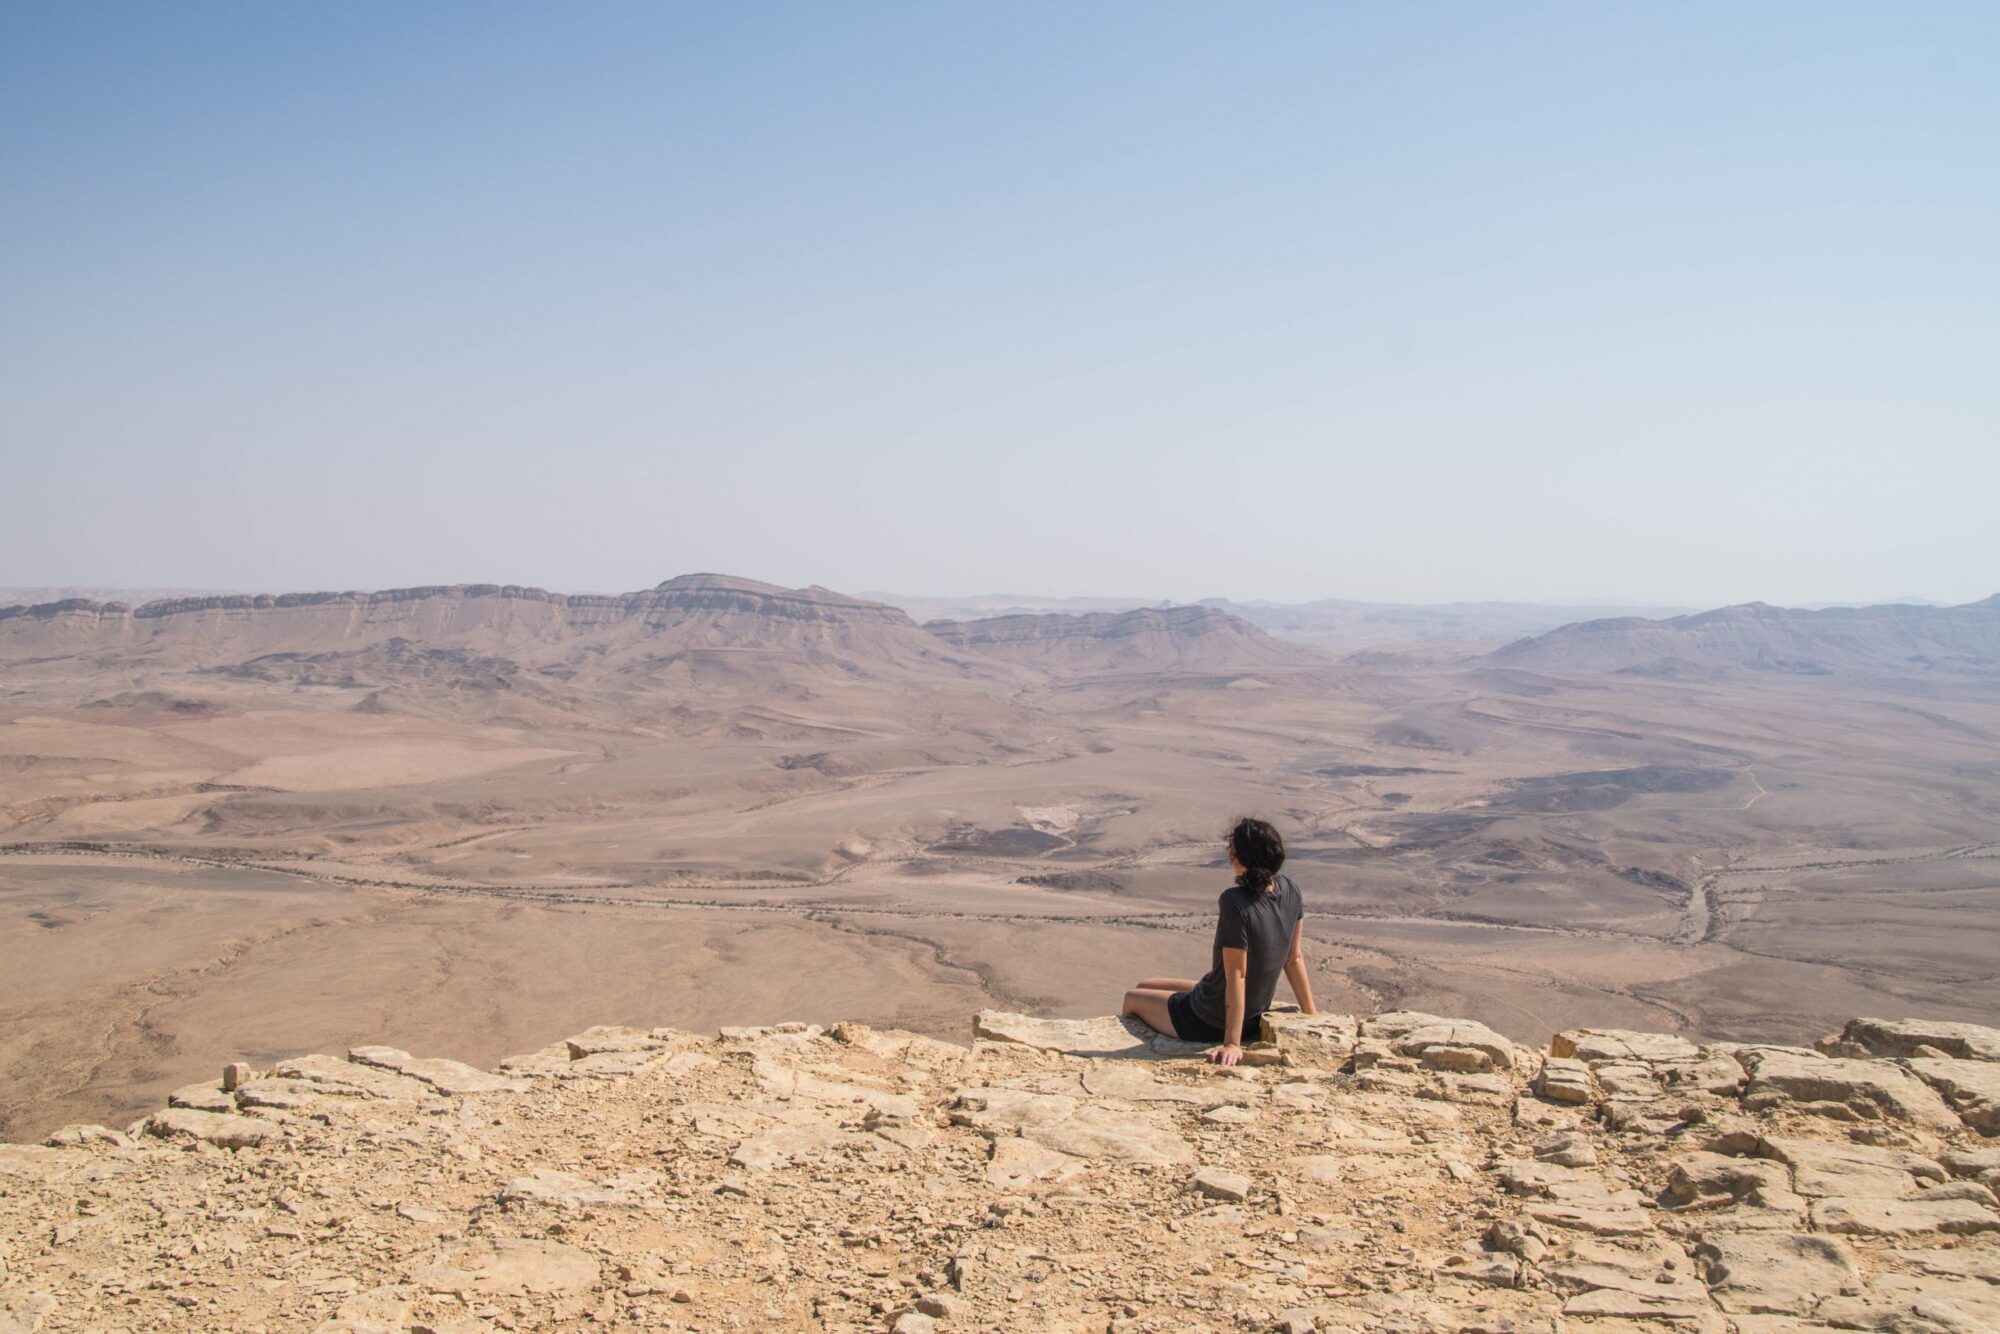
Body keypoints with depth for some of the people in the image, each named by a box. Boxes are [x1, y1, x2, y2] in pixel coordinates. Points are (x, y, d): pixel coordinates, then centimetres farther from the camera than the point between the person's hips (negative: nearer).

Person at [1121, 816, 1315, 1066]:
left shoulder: (1235, 903, -33)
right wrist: (1311, 1015, 9)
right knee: (1145, 986, 27)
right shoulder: (1289, 890, -10)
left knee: (1132, 999, 21)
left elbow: (1237, 977, -29)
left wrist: (1232, 1043, -23)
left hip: (1208, 1023, -7)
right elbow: (1295, 959, -2)